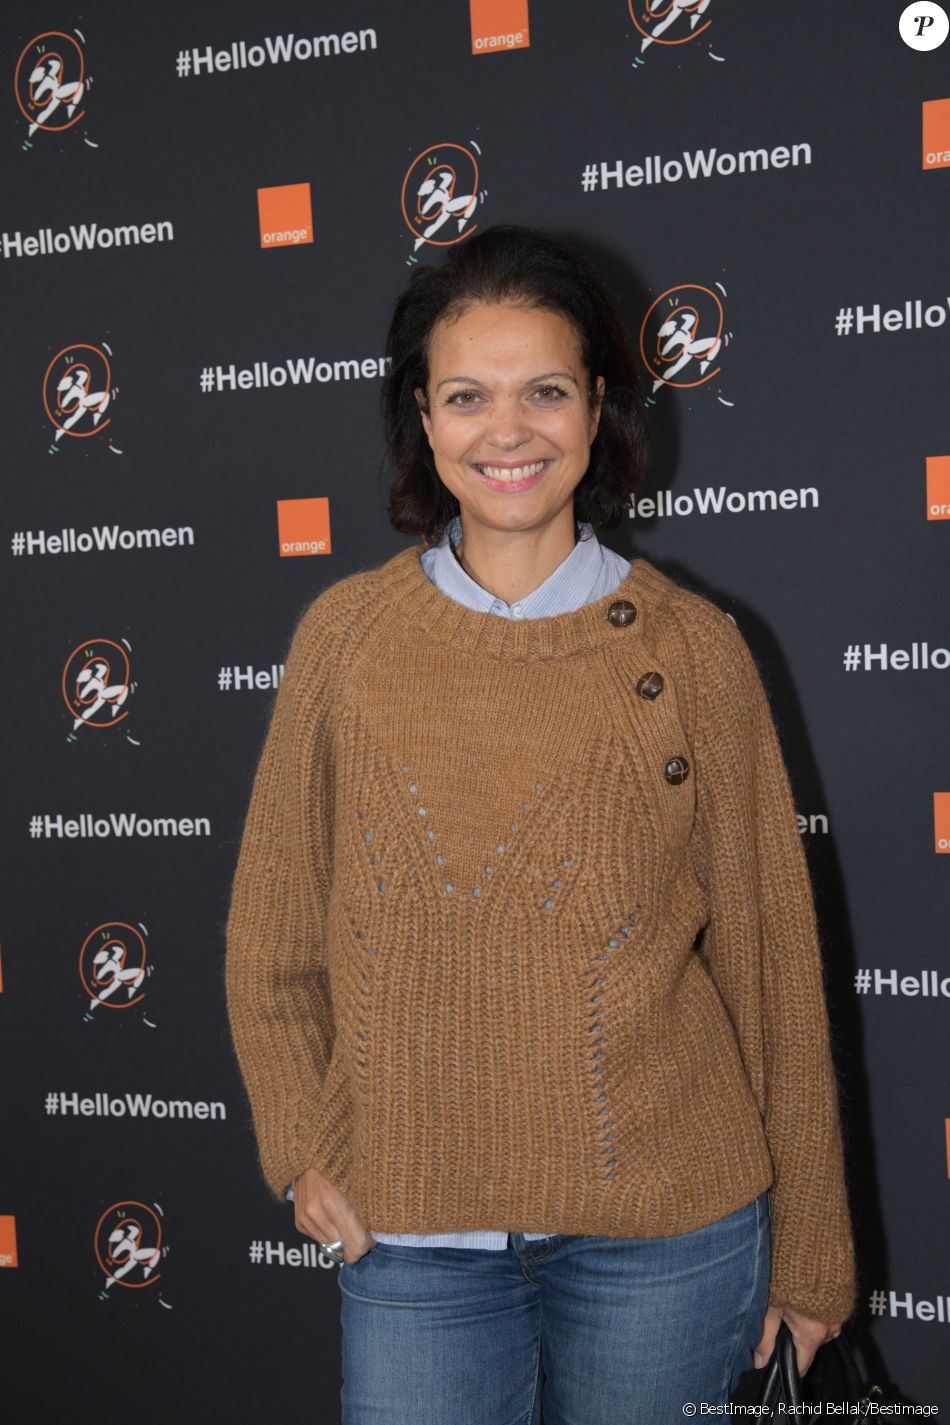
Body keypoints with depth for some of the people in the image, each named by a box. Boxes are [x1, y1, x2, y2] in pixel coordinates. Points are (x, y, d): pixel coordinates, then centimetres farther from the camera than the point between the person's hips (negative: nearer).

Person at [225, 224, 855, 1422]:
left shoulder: (692, 650, -4)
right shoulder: (346, 634, -1)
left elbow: (771, 957, 1)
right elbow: (271, 933, 8)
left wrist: (808, 1250, 4)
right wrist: (301, 1145, -2)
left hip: (666, 1236, 0)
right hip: (411, 1232, 1)